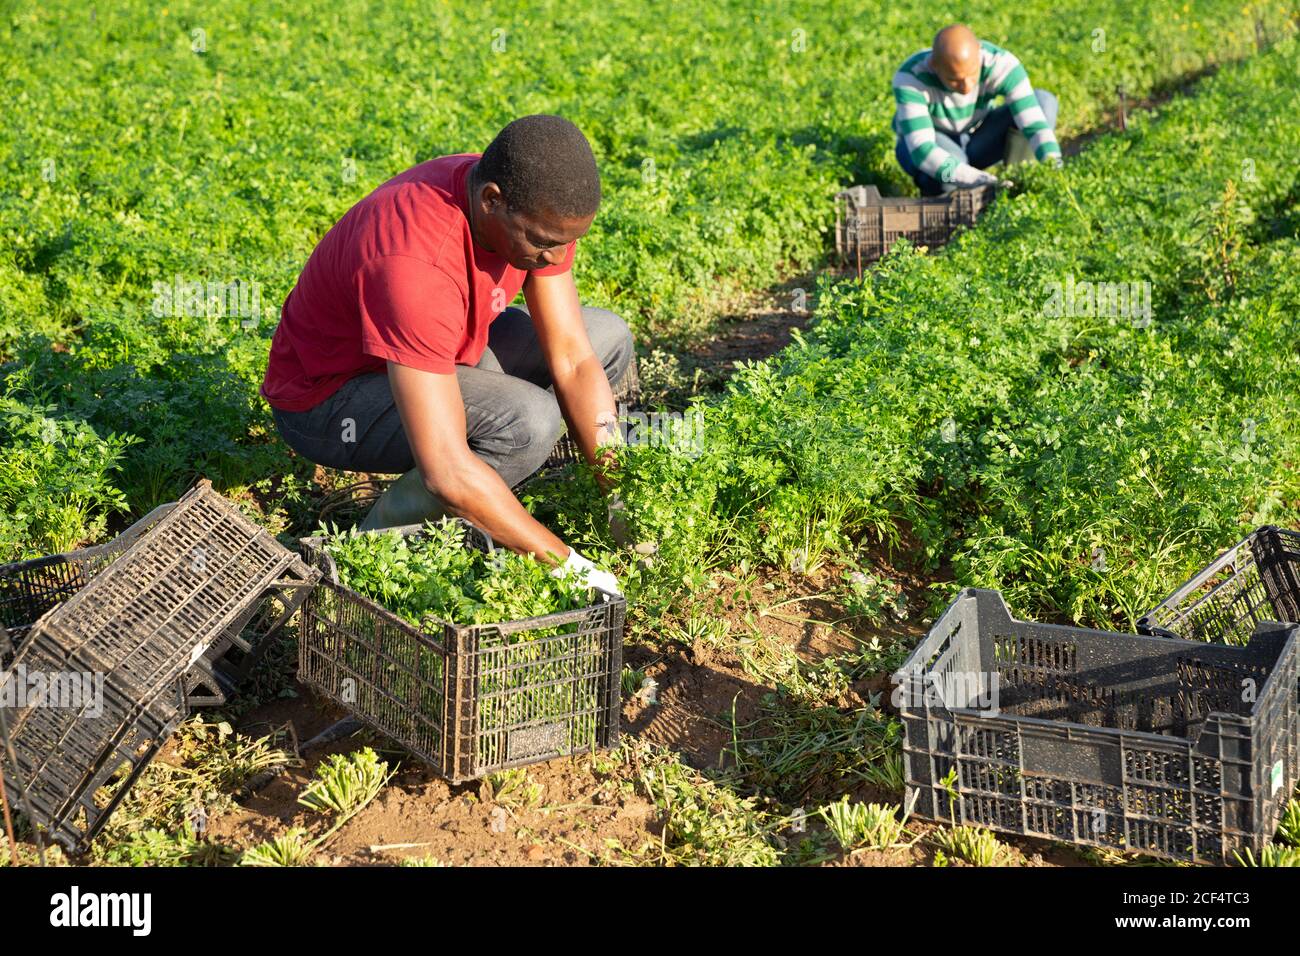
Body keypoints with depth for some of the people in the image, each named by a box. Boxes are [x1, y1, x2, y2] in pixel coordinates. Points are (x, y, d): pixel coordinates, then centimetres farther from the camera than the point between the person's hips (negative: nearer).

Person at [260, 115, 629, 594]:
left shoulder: (537, 207, -16)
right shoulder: (415, 263, -40)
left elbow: (572, 361, -11)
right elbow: (447, 473, -41)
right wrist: (567, 563, -35)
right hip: (329, 399, -8)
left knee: (607, 339, 0)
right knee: (529, 421, -31)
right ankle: (388, 529, -8)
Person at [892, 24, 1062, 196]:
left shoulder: (1000, 64, -29)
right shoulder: (910, 78, -34)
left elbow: (1035, 123, -35)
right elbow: (922, 151, -44)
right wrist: (981, 182, -55)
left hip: (976, 142, 3)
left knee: (1043, 100, -21)